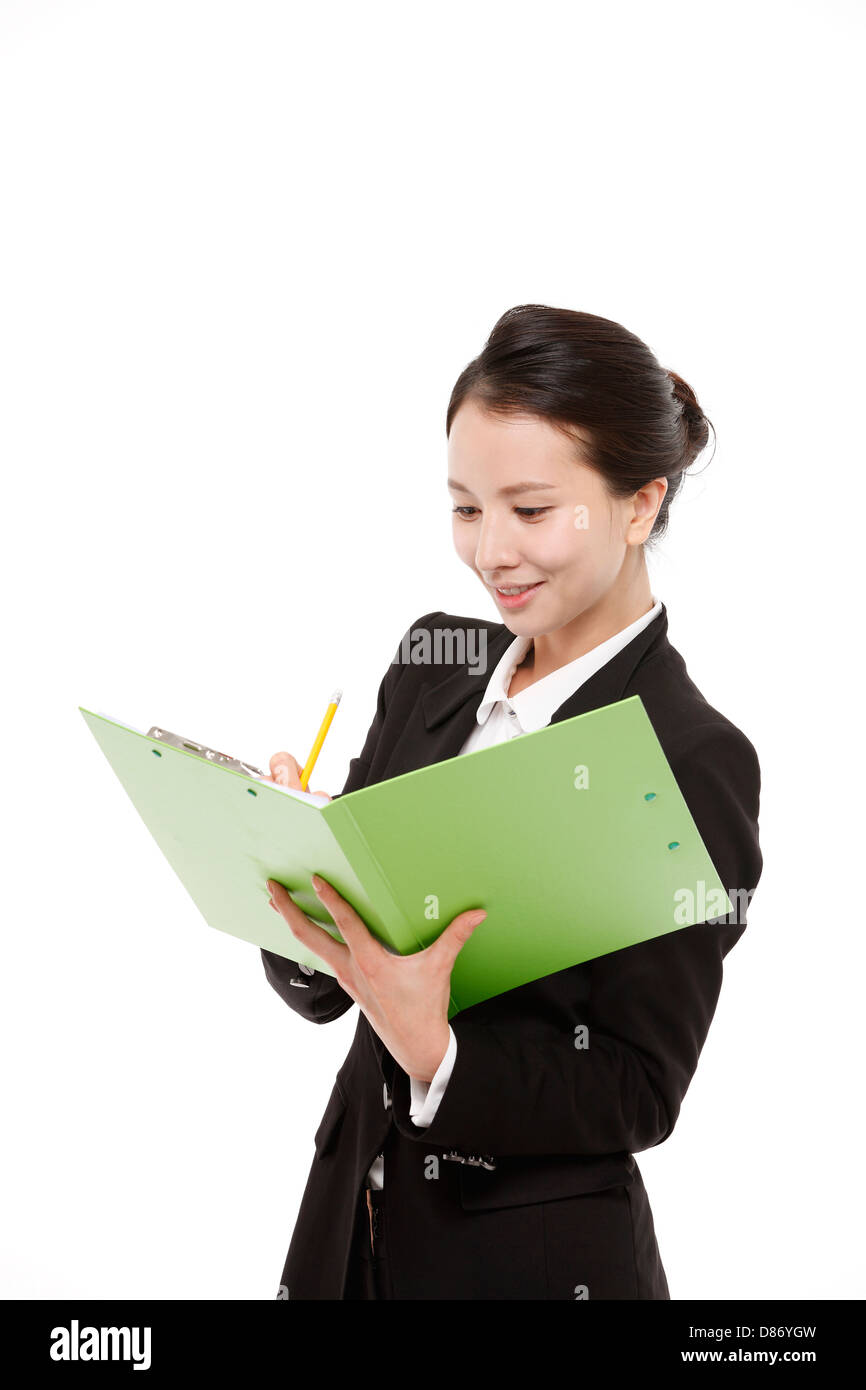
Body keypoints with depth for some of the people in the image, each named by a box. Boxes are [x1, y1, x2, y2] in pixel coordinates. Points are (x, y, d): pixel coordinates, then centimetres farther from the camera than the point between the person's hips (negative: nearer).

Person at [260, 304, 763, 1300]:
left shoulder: (694, 761, -16)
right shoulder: (433, 664, 1)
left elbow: (640, 1095, -15)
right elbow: (321, 991, 2)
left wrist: (434, 1053, -28)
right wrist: (290, 868, -17)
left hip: (534, 1260, -5)